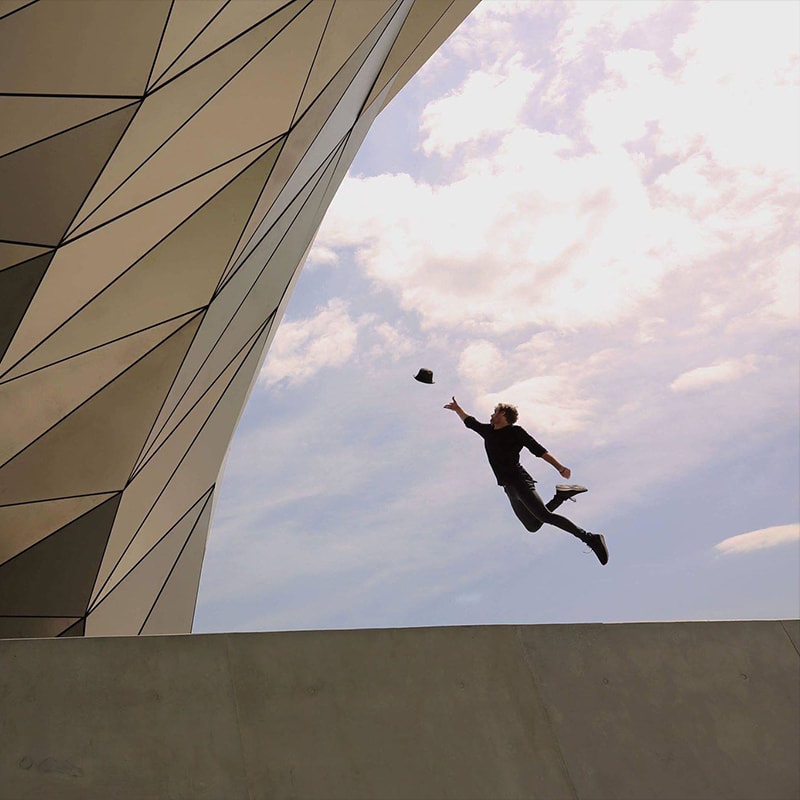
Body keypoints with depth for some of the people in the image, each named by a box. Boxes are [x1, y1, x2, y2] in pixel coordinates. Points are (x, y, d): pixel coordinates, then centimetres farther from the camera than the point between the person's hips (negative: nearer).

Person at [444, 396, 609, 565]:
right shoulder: (488, 431, 18)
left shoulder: (516, 431, -2)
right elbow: (470, 422, 36)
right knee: (533, 525, 2)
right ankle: (560, 497, 15)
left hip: (519, 482, -7)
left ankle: (590, 538, -17)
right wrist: (457, 408, 44)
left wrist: (560, 467, -19)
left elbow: (539, 450, -9)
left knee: (544, 515, -20)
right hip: (510, 488, 7)